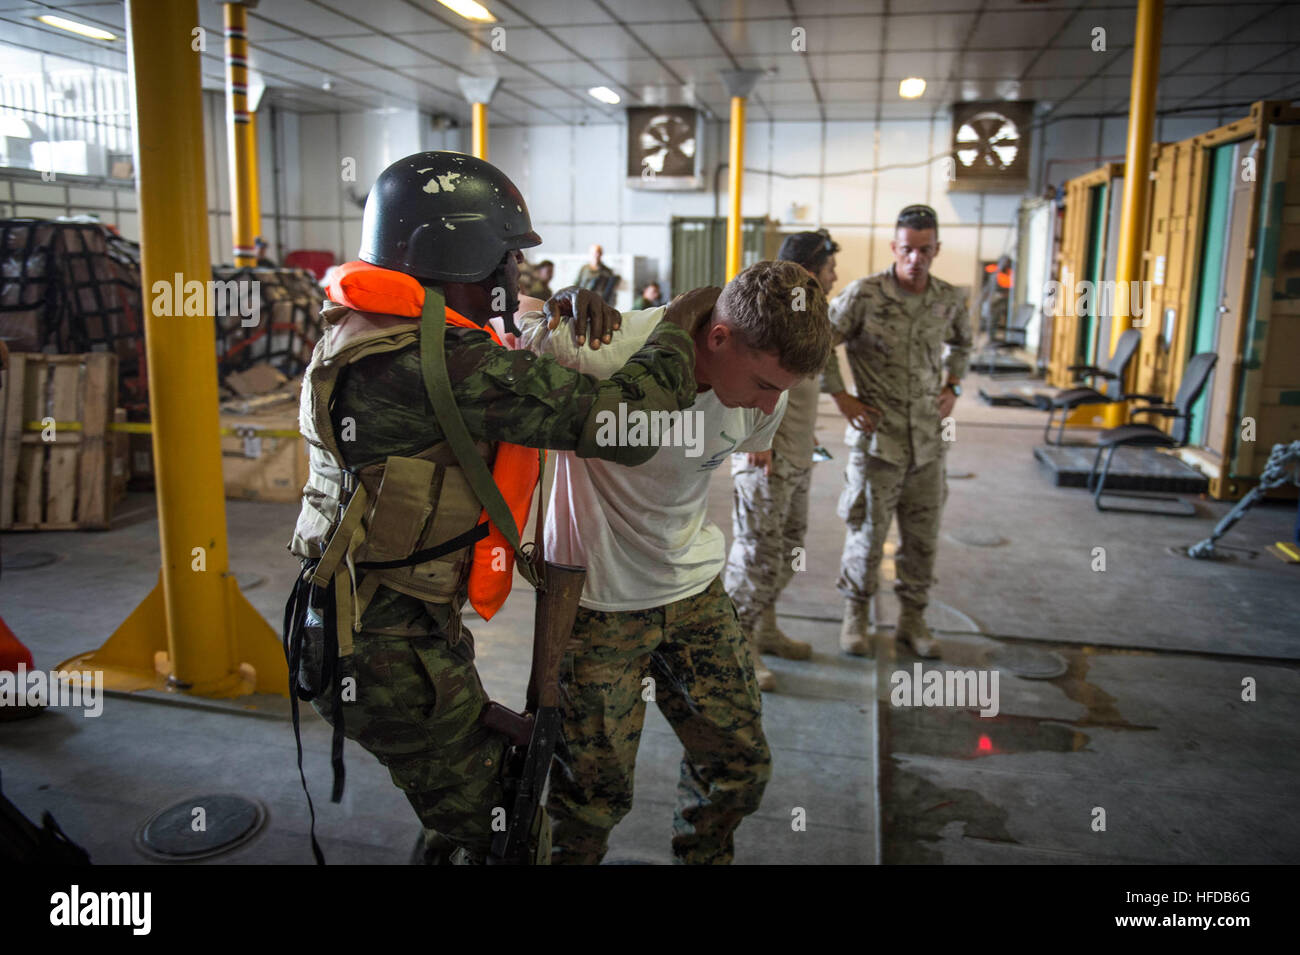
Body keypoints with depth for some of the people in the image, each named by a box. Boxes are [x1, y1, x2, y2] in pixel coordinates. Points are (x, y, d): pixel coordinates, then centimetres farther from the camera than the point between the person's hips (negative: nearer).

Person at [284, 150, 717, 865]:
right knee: (499, 835, 7)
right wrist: (677, 329, -9)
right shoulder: (438, 361, -25)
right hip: (396, 655, -10)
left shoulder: (383, 337, 7)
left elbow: (504, 383, 20)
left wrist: (555, 317, 3)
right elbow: (620, 421, -28)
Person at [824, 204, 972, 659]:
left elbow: (962, 344, 24)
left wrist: (952, 387, 11)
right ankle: (857, 616, 25)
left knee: (923, 536, 11)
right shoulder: (864, 294, -11)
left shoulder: (950, 300, 3)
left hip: (929, 439, 4)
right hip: (877, 438, -4)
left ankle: (912, 618, 28)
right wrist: (840, 397, -7)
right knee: (867, 532, 5)